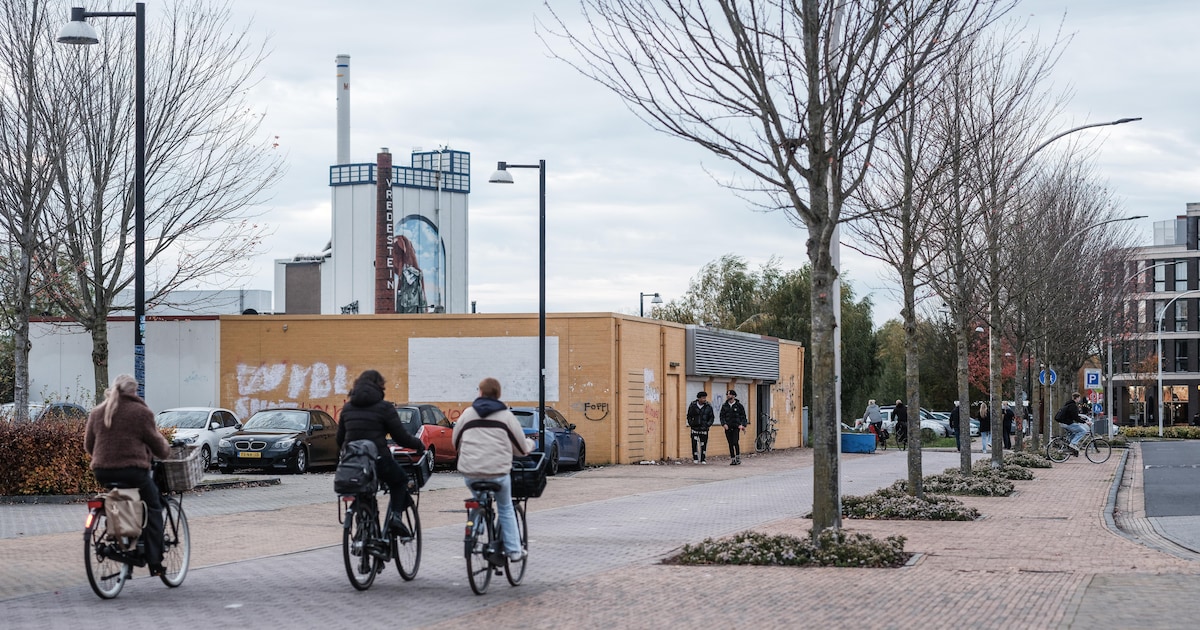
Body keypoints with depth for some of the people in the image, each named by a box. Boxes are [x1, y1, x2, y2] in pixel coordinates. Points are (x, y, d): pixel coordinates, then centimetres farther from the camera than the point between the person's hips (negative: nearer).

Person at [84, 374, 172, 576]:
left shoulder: (97, 412, 14)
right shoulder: (141, 412, -1)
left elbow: (88, 445, 19)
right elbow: (156, 444, 4)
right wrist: (166, 451, 25)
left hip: (102, 472, 5)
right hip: (133, 471, -5)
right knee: (153, 508, 9)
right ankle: (154, 562, 1)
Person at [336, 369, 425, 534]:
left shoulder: (347, 408, 12)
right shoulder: (384, 407, -4)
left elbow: (340, 440, 17)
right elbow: (401, 437, -4)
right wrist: (419, 445, 13)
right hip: (378, 459, -4)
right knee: (400, 481, 23)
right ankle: (395, 515, 2)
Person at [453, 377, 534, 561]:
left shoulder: (468, 413, 9)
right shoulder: (506, 416, 3)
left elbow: (456, 442, 19)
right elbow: (521, 448, 7)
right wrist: (531, 443, 31)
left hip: (470, 473, 1)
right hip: (498, 472, -1)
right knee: (505, 508, 18)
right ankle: (514, 551, 15)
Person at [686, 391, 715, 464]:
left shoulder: (708, 406, 0)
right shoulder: (693, 406, -1)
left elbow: (711, 417, 8)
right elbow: (689, 416, 8)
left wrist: (708, 424, -7)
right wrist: (691, 424, -6)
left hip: (704, 429, 1)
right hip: (695, 428, -1)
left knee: (703, 444, 3)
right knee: (694, 444, -3)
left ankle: (703, 459, 14)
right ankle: (695, 458, 11)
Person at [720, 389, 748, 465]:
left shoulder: (739, 406, 2)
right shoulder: (724, 406, 10)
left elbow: (743, 416, 5)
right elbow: (722, 416, 8)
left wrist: (742, 425, -10)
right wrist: (724, 424, -10)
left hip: (736, 427, -3)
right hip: (728, 428, 3)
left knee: (735, 442, -15)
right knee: (730, 444, 3)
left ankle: (738, 457, 1)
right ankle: (732, 459, 9)